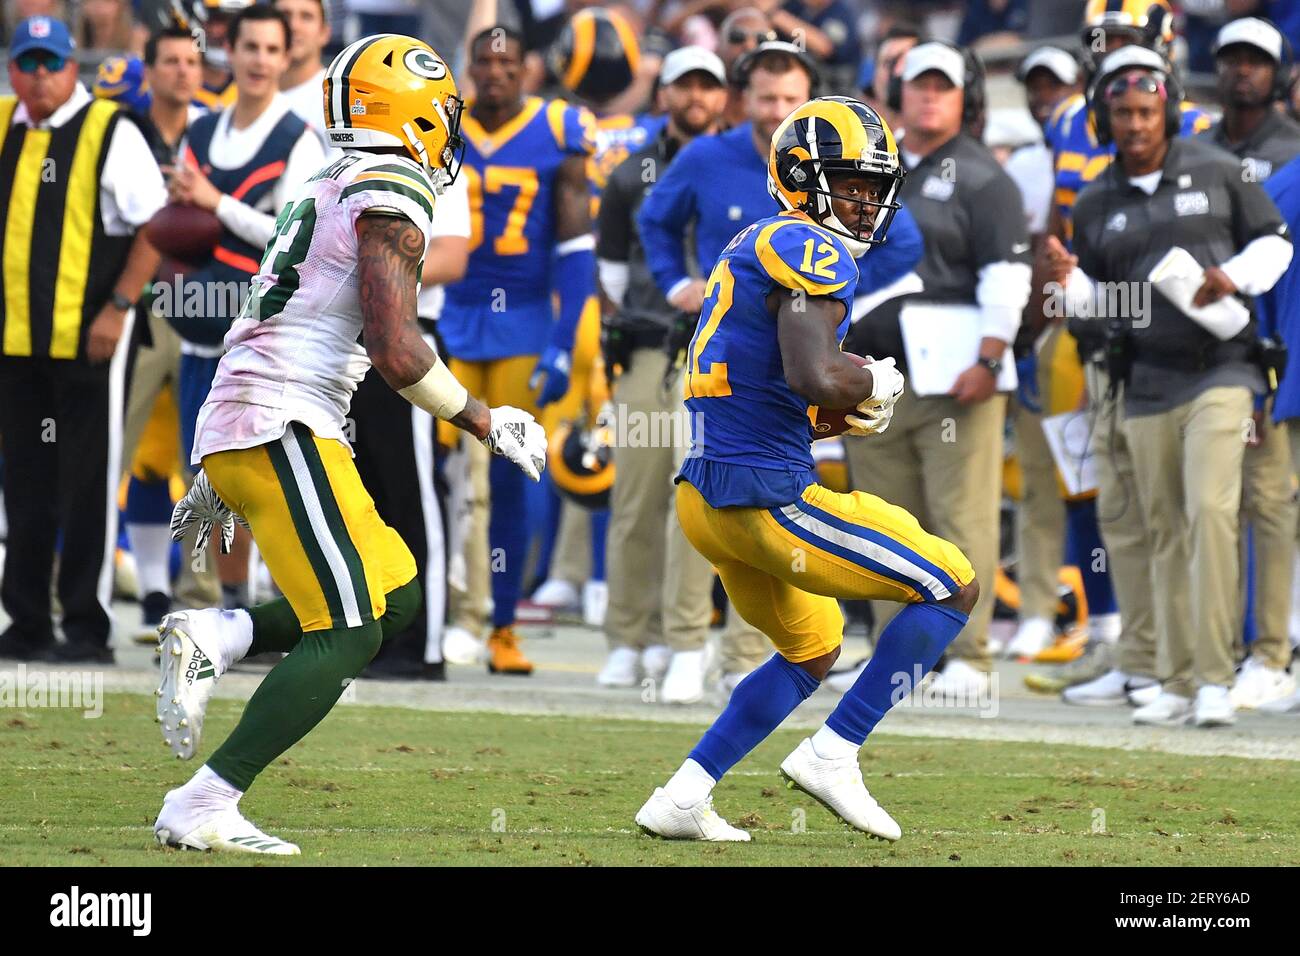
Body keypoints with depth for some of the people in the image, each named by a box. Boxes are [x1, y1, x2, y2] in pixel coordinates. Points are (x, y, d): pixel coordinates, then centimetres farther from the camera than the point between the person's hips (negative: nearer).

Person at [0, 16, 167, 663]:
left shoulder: (110, 131, -8)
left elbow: (156, 225, -9)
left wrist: (118, 308, -15)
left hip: (90, 339, -6)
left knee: (88, 486, -2)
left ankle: (87, 626, 2)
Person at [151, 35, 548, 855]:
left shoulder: (324, 196, 21)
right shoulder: (392, 202, -9)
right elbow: (396, 352, -18)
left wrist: (222, 478, 30)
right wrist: (487, 424, -5)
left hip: (234, 423, 9)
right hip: (284, 429, -9)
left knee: (395, 597, 13)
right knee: (349, 635, -10)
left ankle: (212, 639, 3)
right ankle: (204, 809, -12)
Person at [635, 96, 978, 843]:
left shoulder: (757, 248, 18)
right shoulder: (811, 251, -12)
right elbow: (815, 377, -26)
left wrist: (848, 411, 11)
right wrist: (877, 382, -6)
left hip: (707, 497, 10)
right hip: (766, 497, -10)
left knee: (813, 652, 28)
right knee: (954, 589, 0)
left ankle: (681, 799, 20)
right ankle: (832, 756, -1)